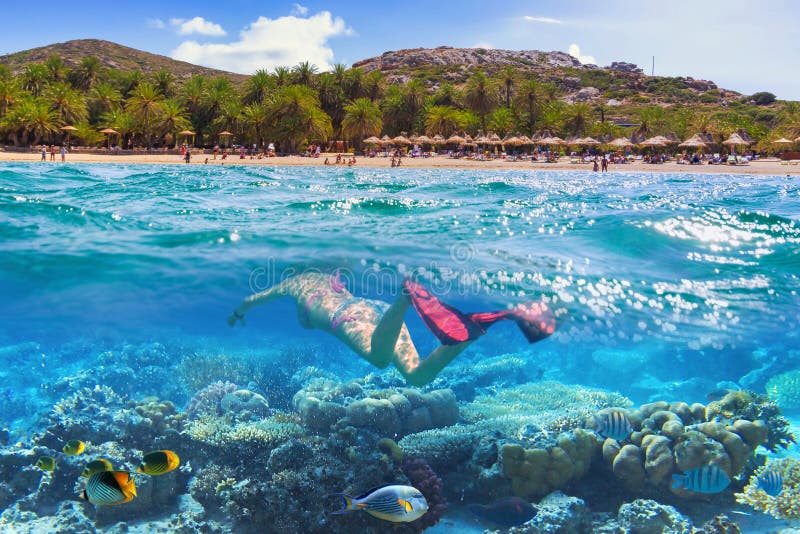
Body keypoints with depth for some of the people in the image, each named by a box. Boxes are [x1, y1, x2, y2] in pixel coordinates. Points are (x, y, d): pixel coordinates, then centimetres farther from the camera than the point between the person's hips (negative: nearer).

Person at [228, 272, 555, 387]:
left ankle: (408, 294, -65)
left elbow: (252, 300, 42)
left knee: (380, 358, -38)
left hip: (350, 316, -6)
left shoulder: (296, 281, 30)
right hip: (377, 307, 6)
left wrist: (238, 313, 66)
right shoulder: (332, 280, 44)